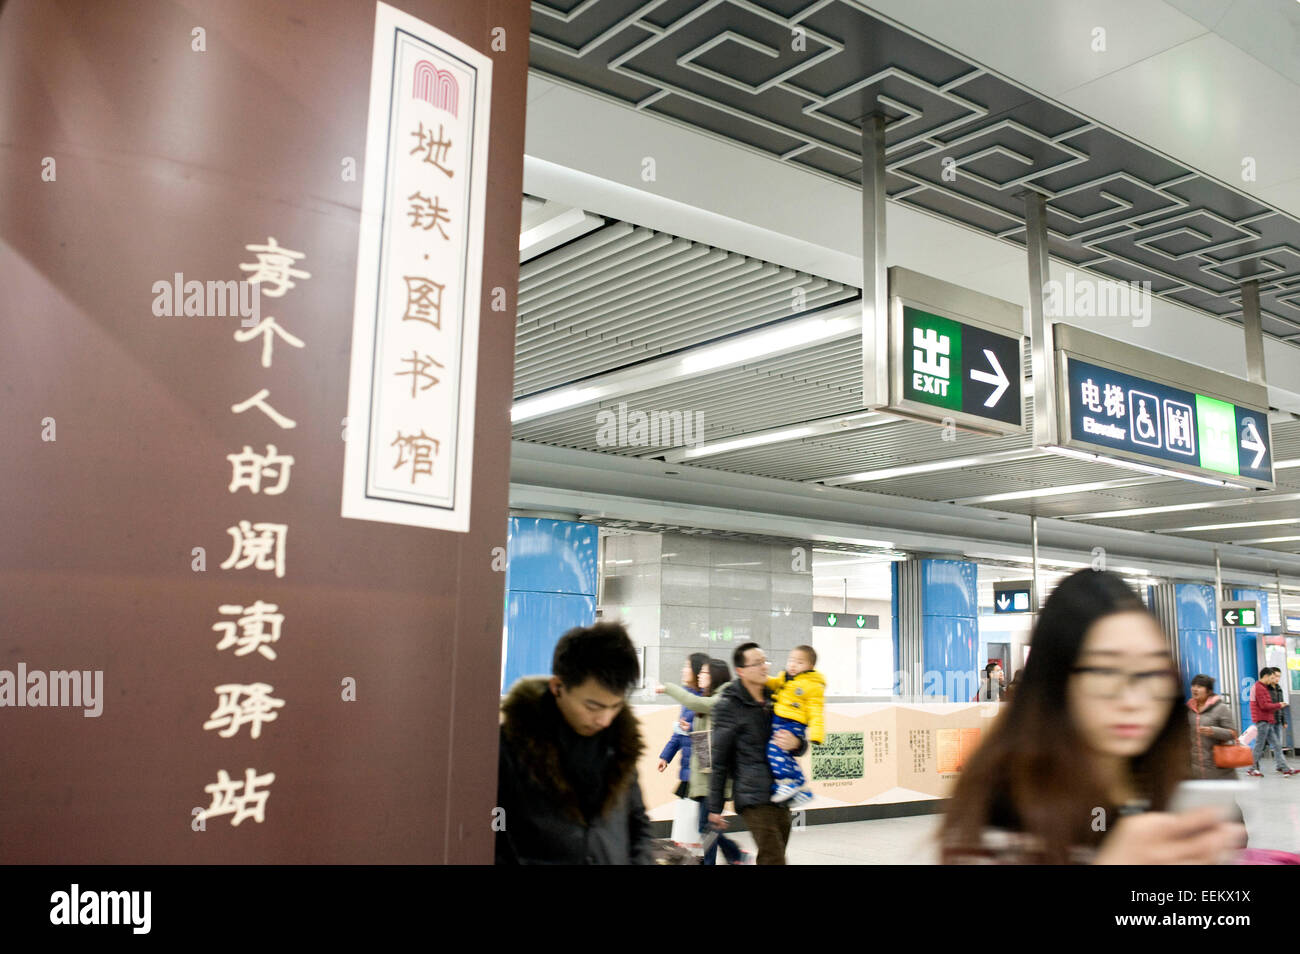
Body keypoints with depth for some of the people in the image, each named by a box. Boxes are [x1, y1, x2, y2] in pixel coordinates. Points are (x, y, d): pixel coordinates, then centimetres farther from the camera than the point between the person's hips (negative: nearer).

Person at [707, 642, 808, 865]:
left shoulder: (774, 699, 15)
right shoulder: (728, 706, -4)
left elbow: (801, 747, 22)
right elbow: (719, 761, -3)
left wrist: (796, 744, -3)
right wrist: (715, 808, -3)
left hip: (780, 796, 7)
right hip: (754, 799, -6)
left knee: (772, 858, 10)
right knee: (773, 859, -14)